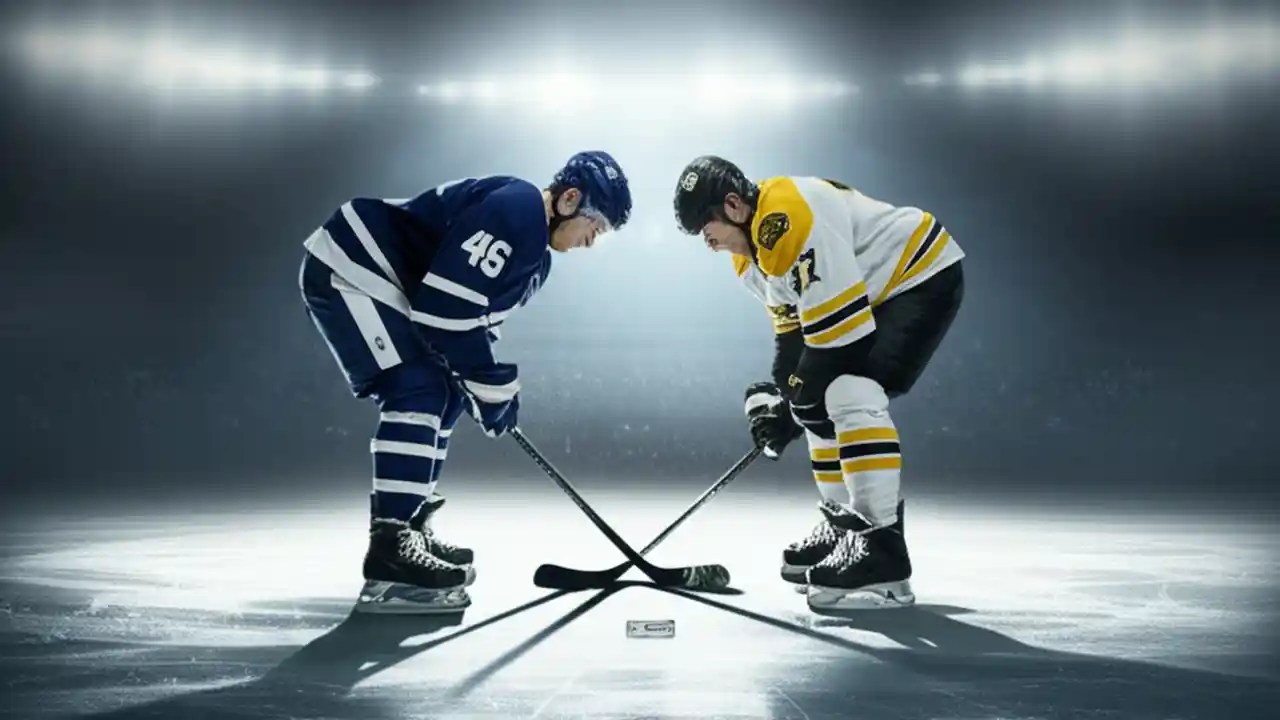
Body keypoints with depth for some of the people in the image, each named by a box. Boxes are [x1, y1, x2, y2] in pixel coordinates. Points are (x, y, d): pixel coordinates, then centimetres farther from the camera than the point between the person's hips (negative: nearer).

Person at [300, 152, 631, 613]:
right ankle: (389, 554, -22)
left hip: (382, 283, 11)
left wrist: (495, 385, 6)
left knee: (443, 396, 14)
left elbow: (477, 316, 18)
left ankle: (409, 530, 23)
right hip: (347, 271, -11)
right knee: (419, 391, -20)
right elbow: (446, 308, -27)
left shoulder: (535, 252, 12)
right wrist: (491, 385, -17)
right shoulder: (513, 211, -22)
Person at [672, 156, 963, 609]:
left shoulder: (792, 220, -28)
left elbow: (839, 327, -28)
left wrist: (797, 400, -19)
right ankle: (844, 523, 28)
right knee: (822, 404, 13)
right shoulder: (753, 251, 5)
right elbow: (792, 327, 11)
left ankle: (881, 553, -24)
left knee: (850, 393, -26)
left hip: (925, 275, -11)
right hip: (879, 293, 11)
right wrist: (776, 396, -1)